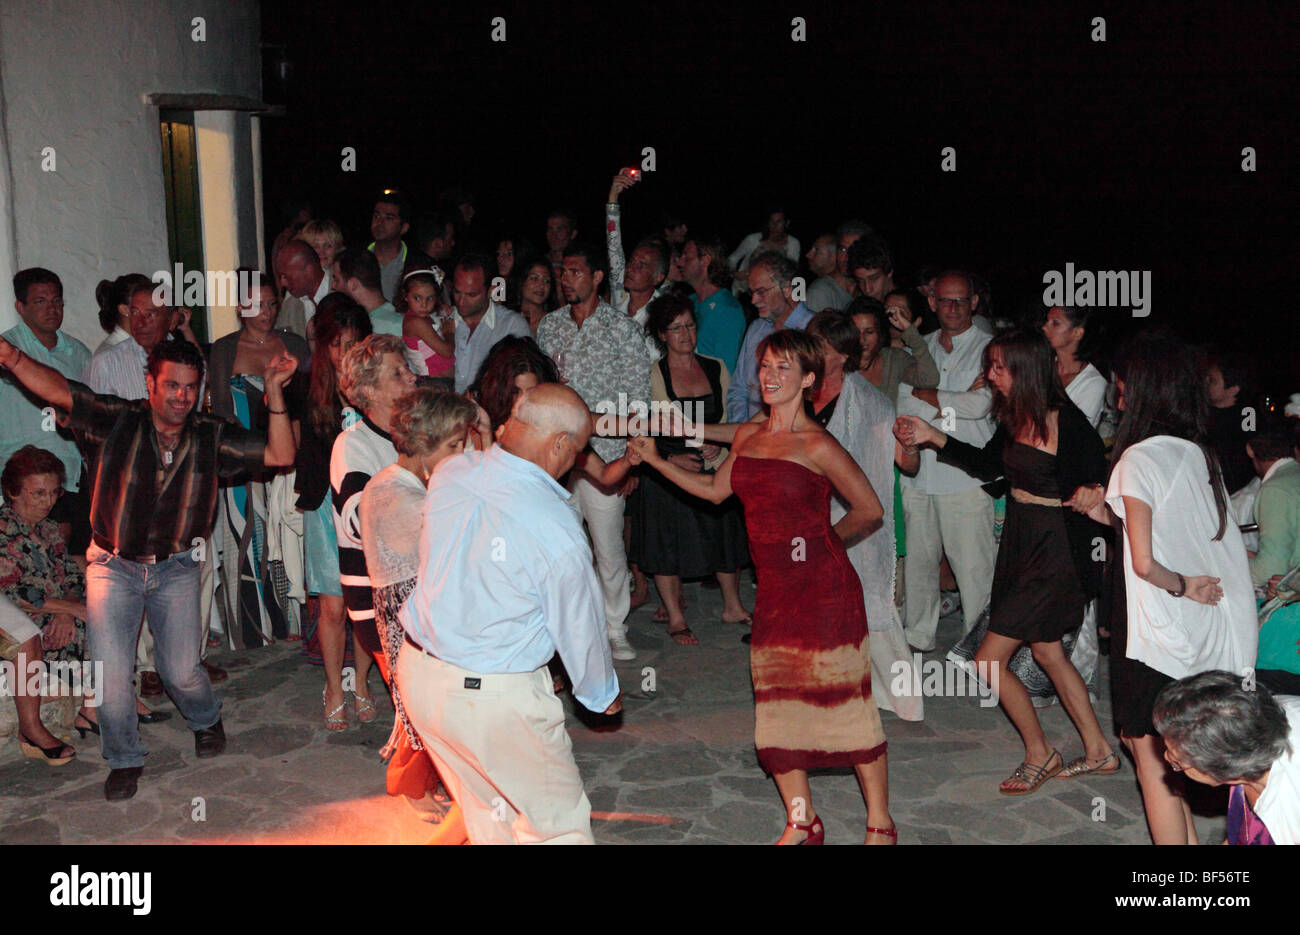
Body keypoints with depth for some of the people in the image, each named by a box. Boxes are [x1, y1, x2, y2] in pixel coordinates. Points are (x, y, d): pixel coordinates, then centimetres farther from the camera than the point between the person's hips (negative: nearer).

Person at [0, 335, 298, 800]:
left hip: (176, 569, 1)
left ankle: (206, 720, 34)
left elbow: (280, 456, -9)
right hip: (113, 566, -1)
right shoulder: (116, 422, -10)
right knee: (110, 675, -6)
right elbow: (57, 389, -20)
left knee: (182, 671, -3)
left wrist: (274, 393, -20)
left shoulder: (212, 437, -4)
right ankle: (125, 759, 22)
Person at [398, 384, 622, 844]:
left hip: (417, 674, 7)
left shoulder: (450, 473, -8)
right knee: (558, 821, 11)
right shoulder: (556, 529, -24)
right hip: (493, 696, -7)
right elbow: (579, 626, -10)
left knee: (487, 812, 25)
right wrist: (604, 694, 9)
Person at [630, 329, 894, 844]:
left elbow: (869, 511, -2)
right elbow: (715, 489, 24)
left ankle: (880, 825, 14)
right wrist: (656, 460, 19)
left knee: (846, 704, 0)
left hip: (823, 587, -6)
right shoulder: (747, 435, 10)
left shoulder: (816, 445, -10)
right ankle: (803, 822, 22)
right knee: (776, 705, 8)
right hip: (774, 590, 6)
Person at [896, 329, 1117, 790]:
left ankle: (1039, 754, 16)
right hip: (1019, 540, 9)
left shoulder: (1070, 424, -21)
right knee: (1047, 651, 20)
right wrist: (933, 436, 9)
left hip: (1054, 550, -9)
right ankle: (1098, 751, 35)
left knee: (989, 661, -4)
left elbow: (1096, 486, -13)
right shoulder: (1015, 416, 1)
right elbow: (988, 465, 16)